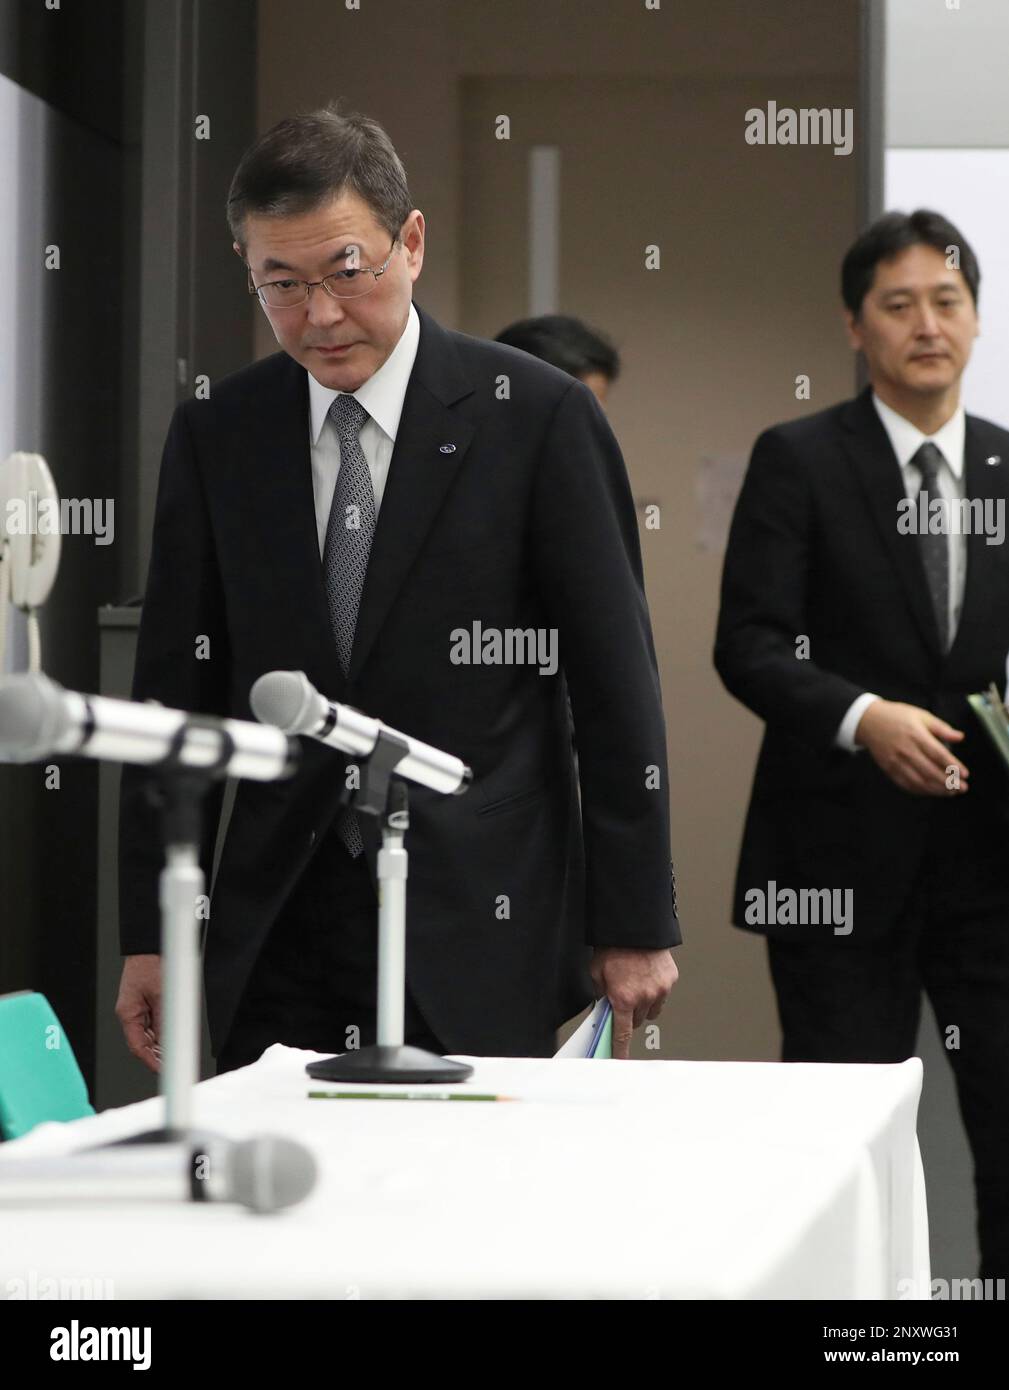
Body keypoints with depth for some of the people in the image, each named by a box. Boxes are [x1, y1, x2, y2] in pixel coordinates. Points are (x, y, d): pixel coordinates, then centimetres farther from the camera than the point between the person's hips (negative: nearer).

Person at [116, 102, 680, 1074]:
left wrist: (635, 924, -2)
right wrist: (150, 934, 5)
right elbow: (177, 690, 9)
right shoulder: (215, 436, 7)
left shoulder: (537, 418, -3)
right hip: (276, 943, 3)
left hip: (478, 932, -3)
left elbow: (617, 684, -1)